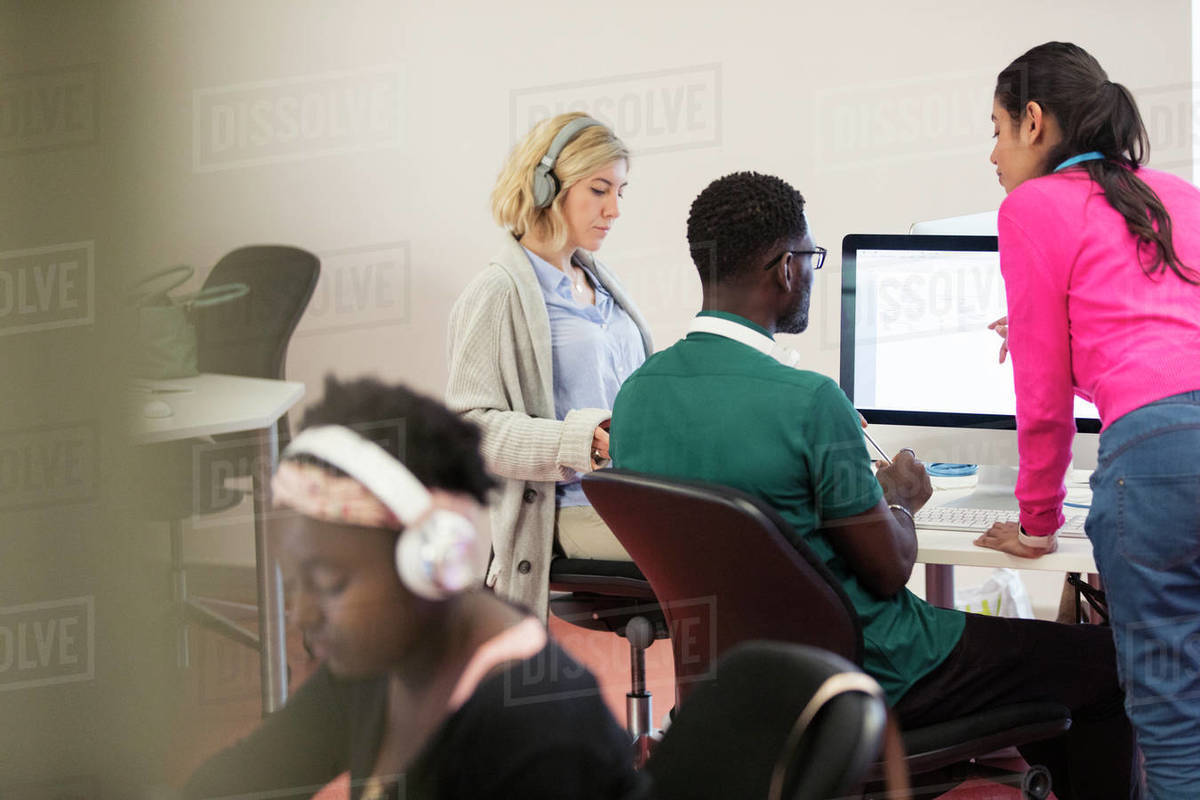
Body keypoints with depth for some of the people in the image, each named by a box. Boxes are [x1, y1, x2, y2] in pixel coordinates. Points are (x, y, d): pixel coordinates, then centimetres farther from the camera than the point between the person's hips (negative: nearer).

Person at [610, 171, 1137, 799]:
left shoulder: (636, 392, -4)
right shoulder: (808, 401, -27)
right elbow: (889, 569, -16)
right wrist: (898, 498, 6)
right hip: (864, 675, -8)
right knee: (1102, 662, 7)